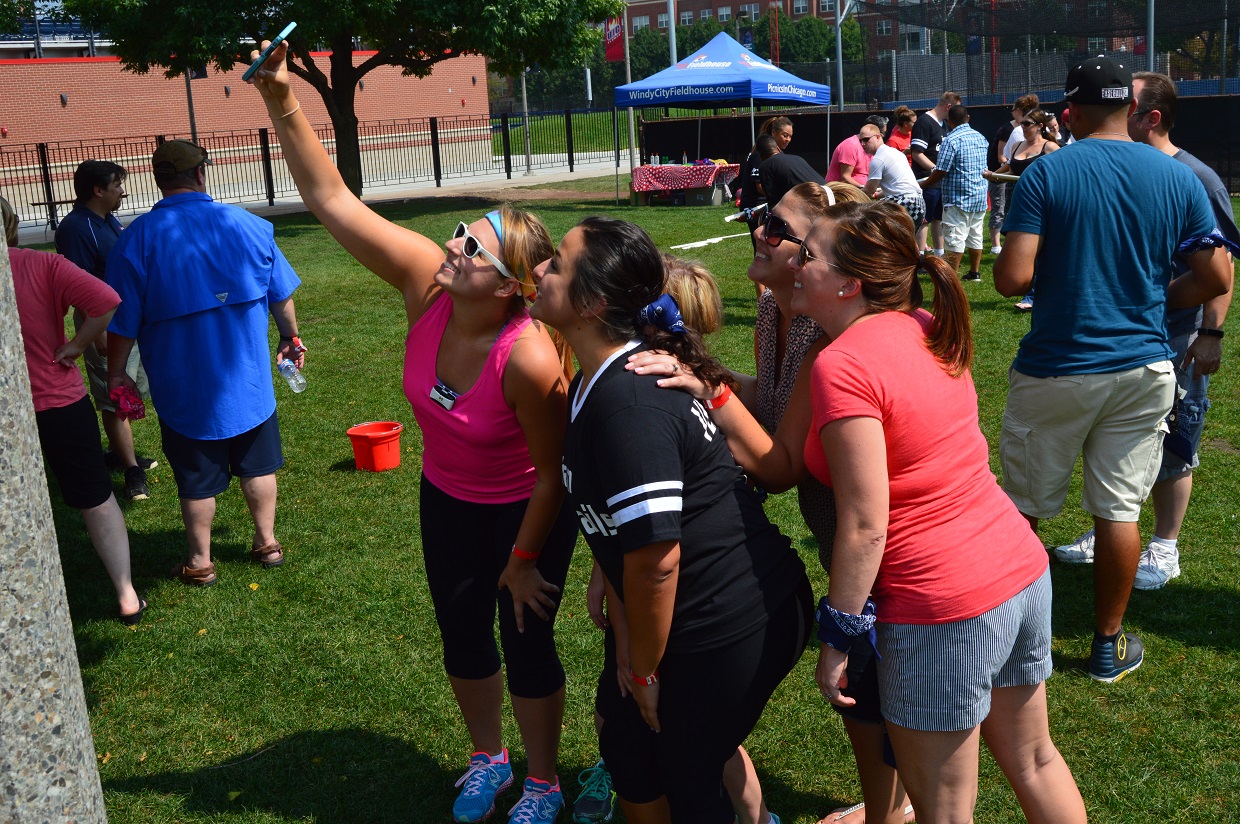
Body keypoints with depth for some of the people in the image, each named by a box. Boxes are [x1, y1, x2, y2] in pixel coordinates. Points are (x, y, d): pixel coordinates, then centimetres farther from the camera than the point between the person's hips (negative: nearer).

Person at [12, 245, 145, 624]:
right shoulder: (42, 264, -15)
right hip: (60, 404, -1)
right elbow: (106, 301, -28)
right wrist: (75, 346, -13)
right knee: (97, 501, 14)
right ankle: (127, 597, 20)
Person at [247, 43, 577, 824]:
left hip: (526, 510, -6)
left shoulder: (530, 359, -36)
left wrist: (522, 561, -12)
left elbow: (553, 472, -23)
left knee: (526, 641, 9)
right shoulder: (426, 279, -22)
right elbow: (333, 199, -22)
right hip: (448, 500, 6)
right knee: (463, 633, 19)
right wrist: (283, 102, -31)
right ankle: (490, 759, 45)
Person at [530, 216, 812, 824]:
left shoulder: (627, 403, -26)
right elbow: (613, 524, 11)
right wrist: (627, 634, 8)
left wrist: (645, 669, -13)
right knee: (626, 738, 21)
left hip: (736, 627, -9)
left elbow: (656, 558, -26)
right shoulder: (595, 385, 6)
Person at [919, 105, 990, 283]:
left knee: (955, 240, -6)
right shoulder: (980, 137, 11)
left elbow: (940, 172, -14)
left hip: (958, 197, -8)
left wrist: (921, 185, -1)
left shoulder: (951, 140, -14)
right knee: (975, 236, 13)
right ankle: (975, 273, 18)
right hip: (980, 196, 8)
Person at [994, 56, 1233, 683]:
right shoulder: (1178, 178, 1)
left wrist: (1006, 267, 5)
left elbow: (1012, 278, -17)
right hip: (1143, 368, 3)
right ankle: (1109, 644, 23)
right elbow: (1216, 279, 3)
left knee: (1023, 507, 11)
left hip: (1056, 368, -3)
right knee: (1119, 509, 11)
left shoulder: (1045, 174, -10)